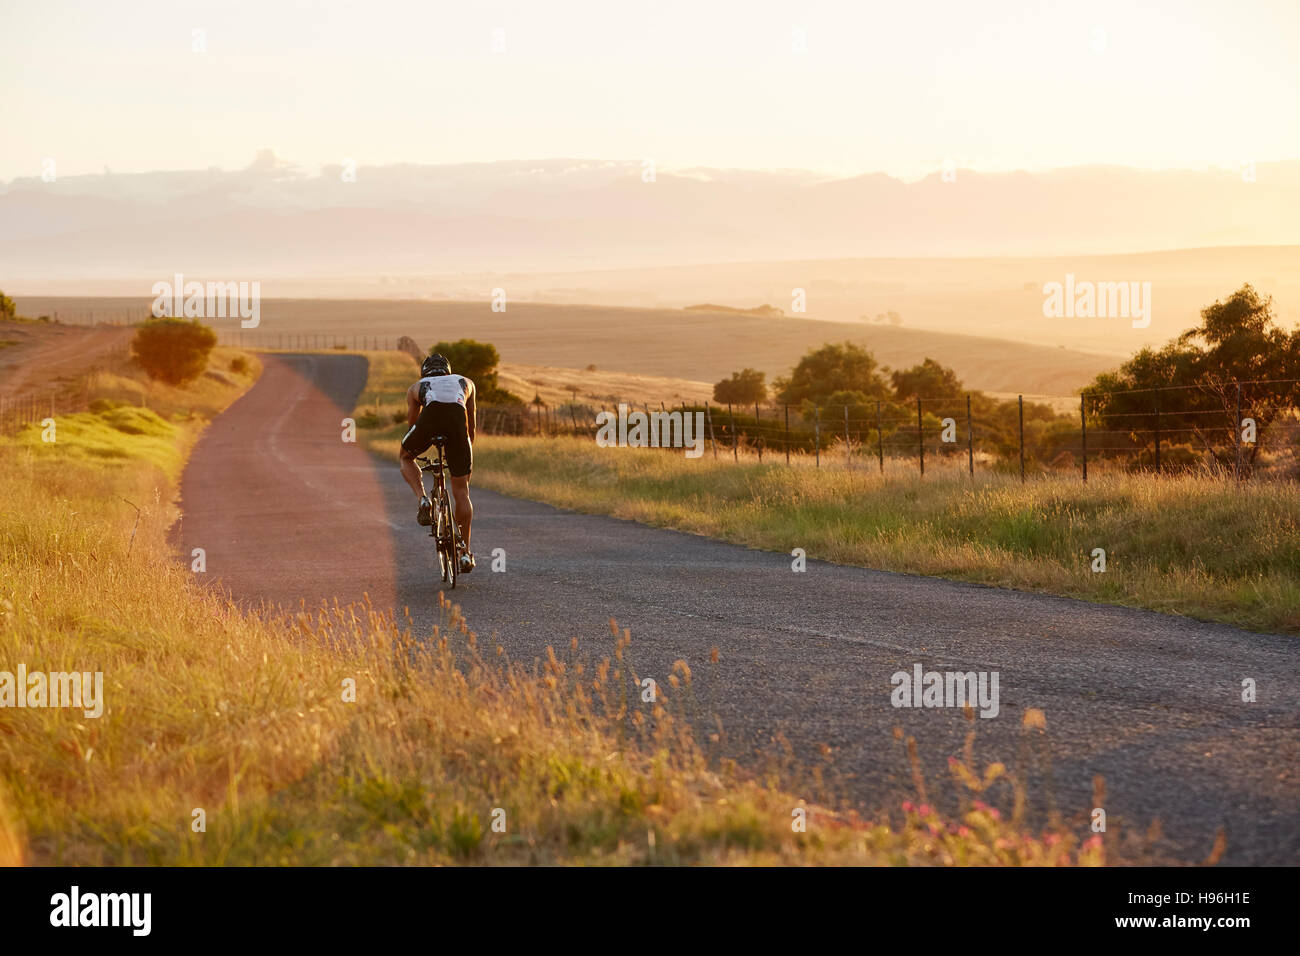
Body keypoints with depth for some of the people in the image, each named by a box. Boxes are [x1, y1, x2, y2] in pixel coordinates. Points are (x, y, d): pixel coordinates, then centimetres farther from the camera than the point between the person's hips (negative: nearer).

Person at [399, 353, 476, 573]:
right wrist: (470, 451, 56)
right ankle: (465, 553, 14)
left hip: (430, 417, -1)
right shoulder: (465, 383, 39)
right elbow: (471, 426, 43)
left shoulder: (416, 387, 36)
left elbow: (412, 423, 41)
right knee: (461, 490, 11)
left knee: (406, 457, 32)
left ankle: (423, 500, 7)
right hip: (458, 420, 1)